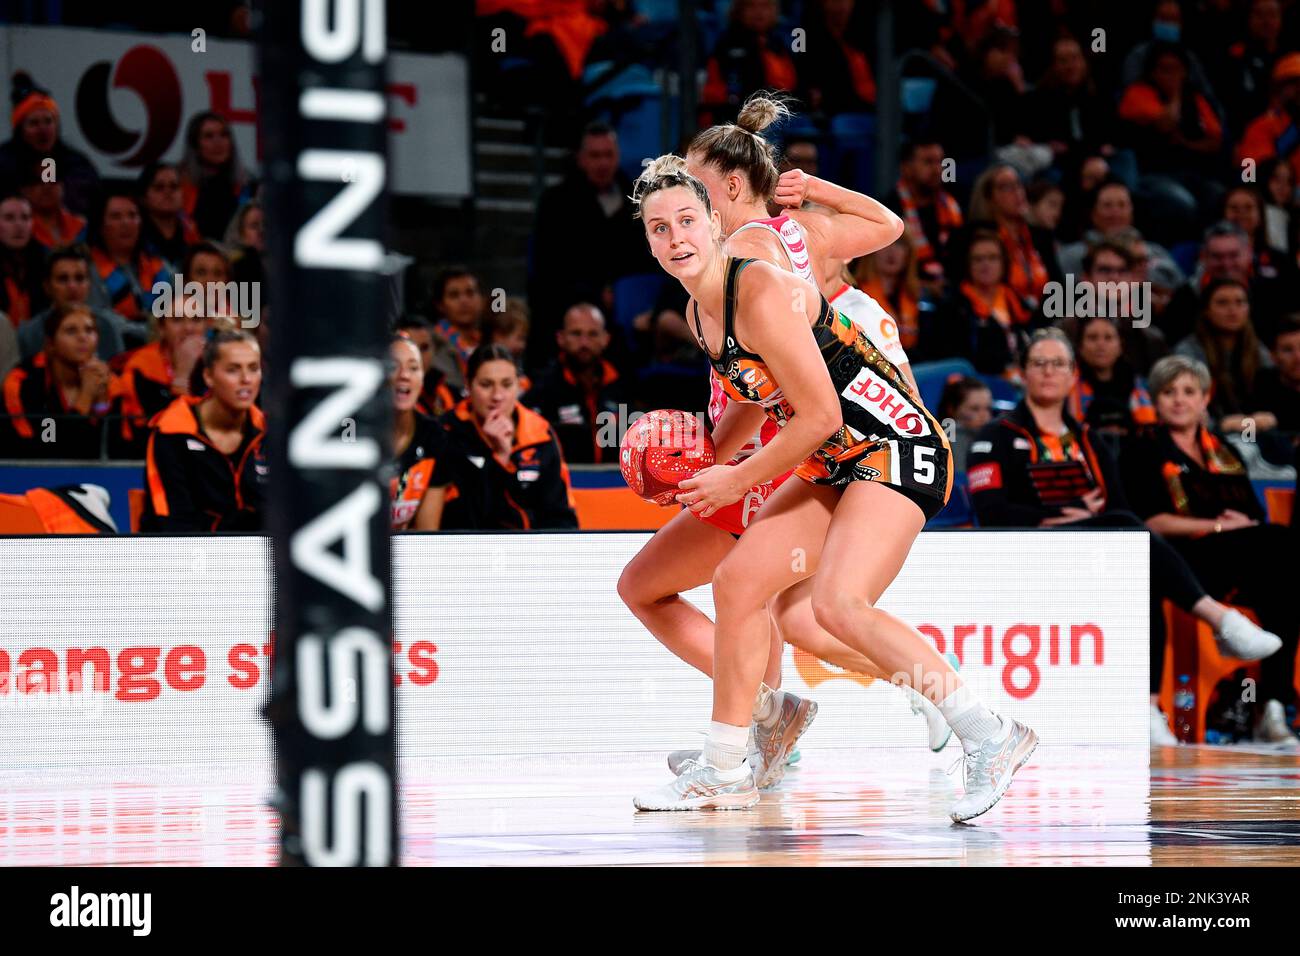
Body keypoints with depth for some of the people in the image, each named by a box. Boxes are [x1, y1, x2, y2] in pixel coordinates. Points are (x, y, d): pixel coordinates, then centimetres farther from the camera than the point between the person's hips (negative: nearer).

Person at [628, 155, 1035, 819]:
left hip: (896, 448, -10)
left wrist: (736, 482, -11)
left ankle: (990, 737, -20)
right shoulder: (699, 313, 9)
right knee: (737, 581, 8)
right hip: (838, 467, 10)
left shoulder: (761, 291, -20)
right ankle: (723, 773, 19)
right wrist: (703, 467, 18)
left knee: (837, 604, -26)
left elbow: (820, 416, -21)